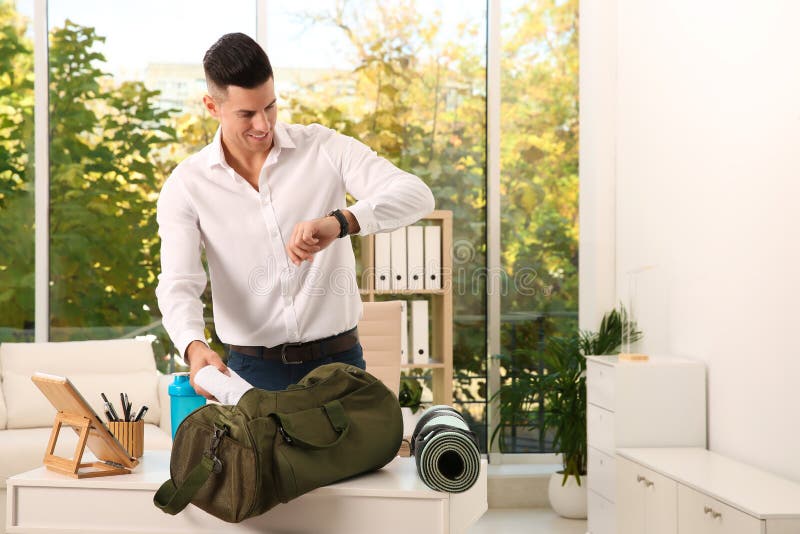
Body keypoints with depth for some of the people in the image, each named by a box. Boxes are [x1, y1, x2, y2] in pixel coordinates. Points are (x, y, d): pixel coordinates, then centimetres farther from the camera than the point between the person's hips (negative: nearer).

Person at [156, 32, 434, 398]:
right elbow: (178, 284, -11)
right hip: (251, 370, 0)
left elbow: (416, 195, -14)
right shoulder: (186, 186, -1)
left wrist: (340, 222, -33)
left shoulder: (324, 148, -3)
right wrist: (194, 347, -33)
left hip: (336, 360, 0)